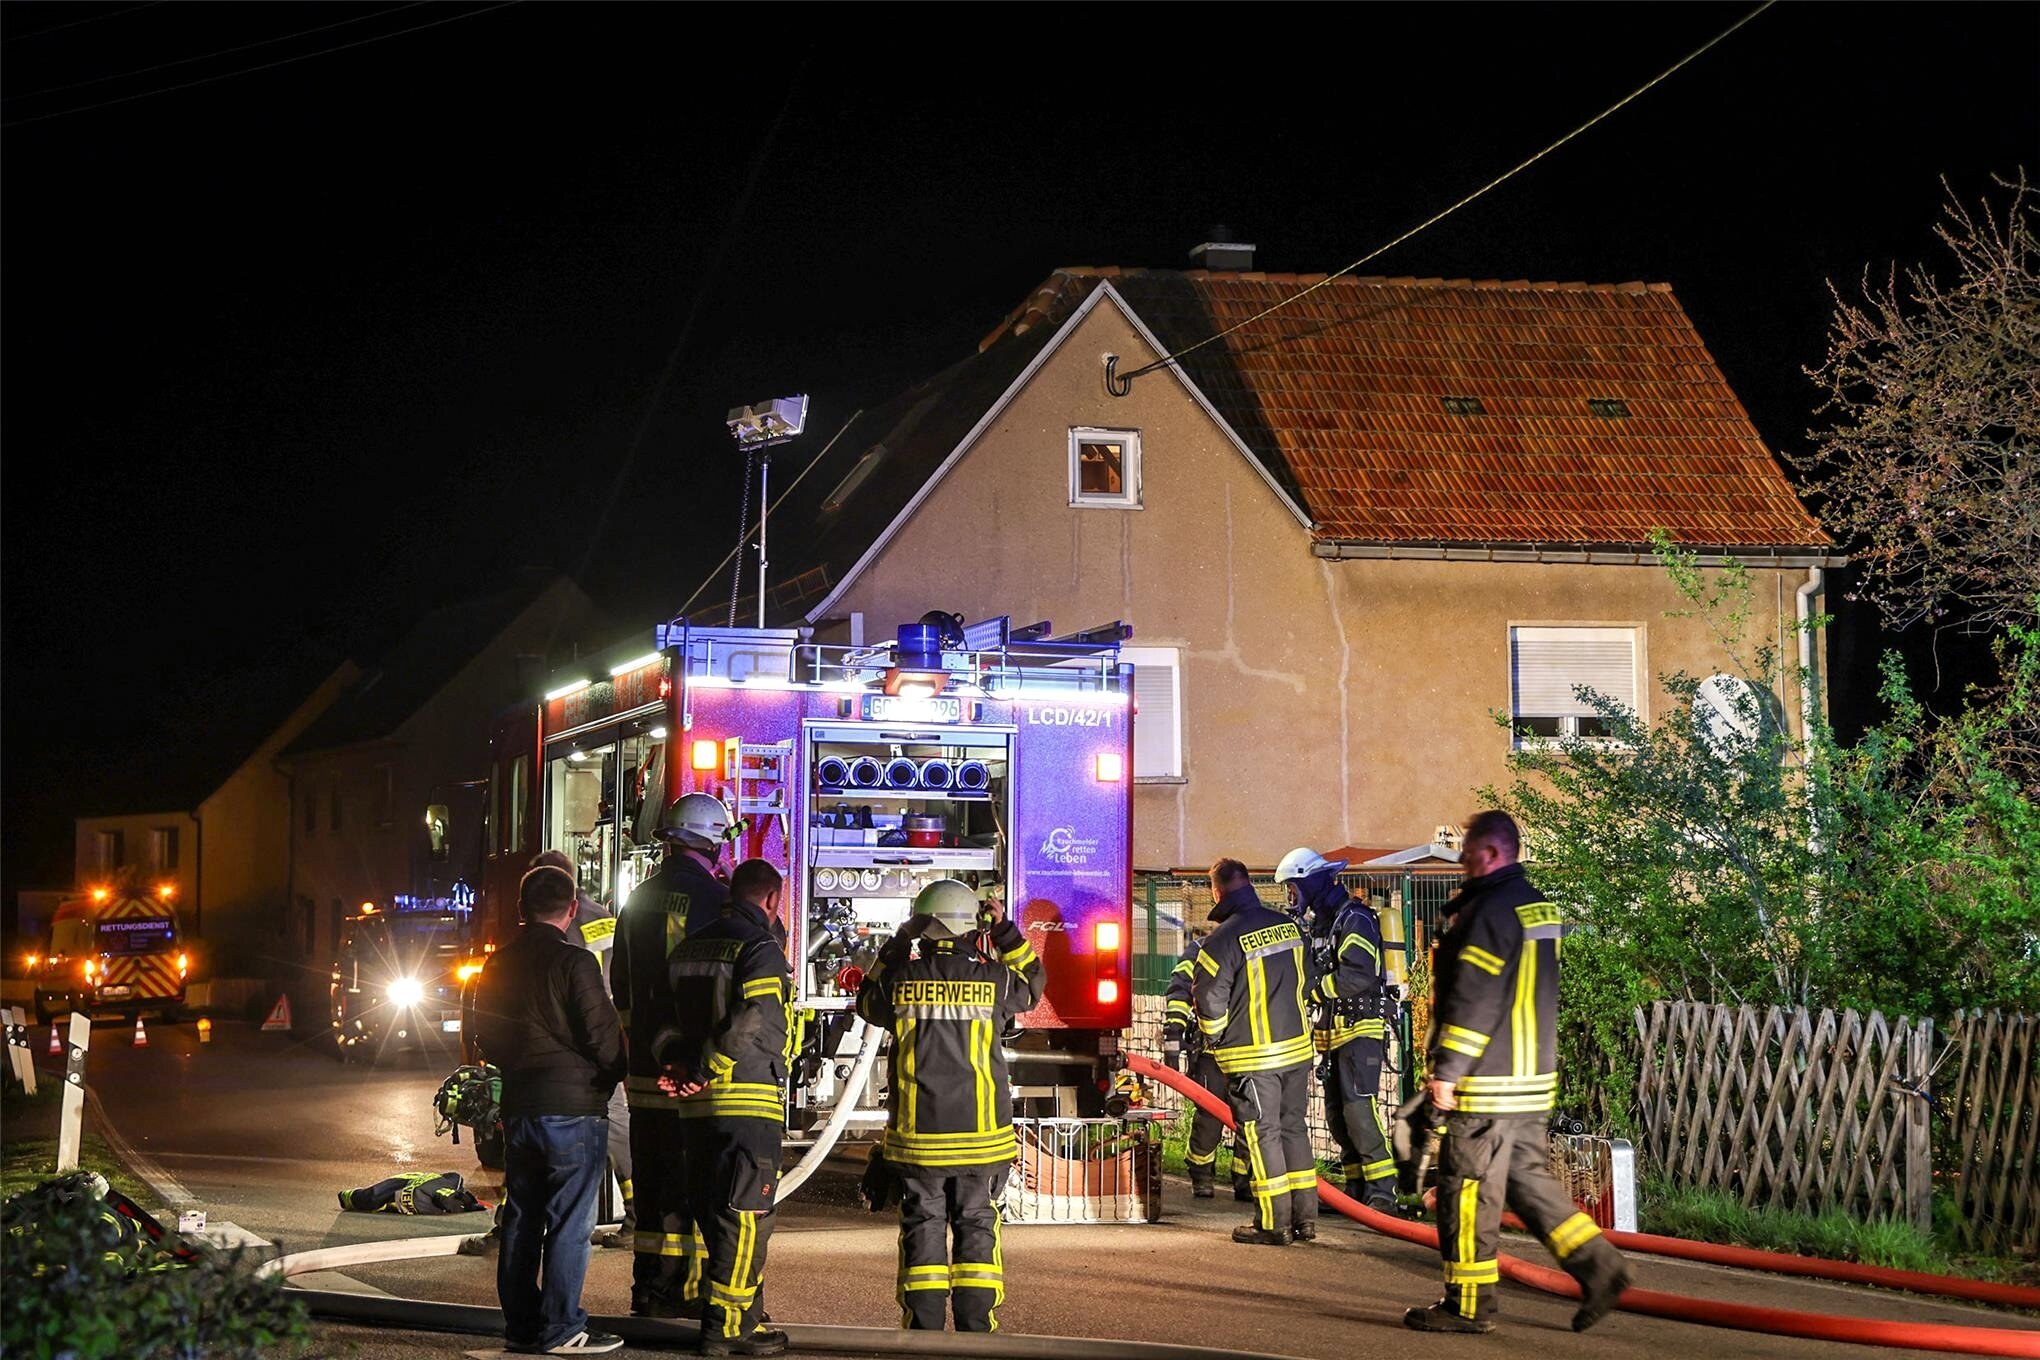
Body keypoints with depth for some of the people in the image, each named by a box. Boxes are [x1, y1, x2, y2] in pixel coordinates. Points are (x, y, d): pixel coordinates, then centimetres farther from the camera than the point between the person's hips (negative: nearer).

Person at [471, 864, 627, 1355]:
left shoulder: (499, 964, 8)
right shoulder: (574, 962, -13)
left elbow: (486, 1034, 17)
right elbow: (603, 1035, -12)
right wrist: (616, 1075, 6)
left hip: (518, 1107, 7)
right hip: (574, 1107, -7)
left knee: (521, 1220, 11)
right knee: (569, 1223, -3)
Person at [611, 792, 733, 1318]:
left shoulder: (640, 899, 10)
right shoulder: (715, 899, -11)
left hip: (644, 1063, 6)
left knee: (650, 1176, 12)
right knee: (690, 1175, -2)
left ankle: (648, 1285, 16)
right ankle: (684, 1289, -2)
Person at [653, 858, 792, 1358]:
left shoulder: (689, 946, 15)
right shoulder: (760, 949, -10)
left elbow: (661, 1015, 12)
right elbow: (751, 1025, -21)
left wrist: (674, 1063, 0)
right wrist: (703, 1071, -13)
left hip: (695, 1108, 8)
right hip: (748, 1101, -8)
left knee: (715, 1215, 13)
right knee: (745, 1217, -3)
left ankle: (745, 1319, 21)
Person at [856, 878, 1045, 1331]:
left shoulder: (902, 977, -5)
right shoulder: (991, 978, -6)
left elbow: (867, 1000, 17)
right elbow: (1032, 984, 16)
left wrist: (897, 945, 17)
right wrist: (1007, 932, 18)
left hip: (917, 1136, 0)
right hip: (980, 1135, 0)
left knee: (922, 1229, 8)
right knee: (977, 1228, 9)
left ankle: (924, 1332, 7)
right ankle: (975, 1329, 7)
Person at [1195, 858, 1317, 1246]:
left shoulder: (1222, 940, -17)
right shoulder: (1288, 926, 3)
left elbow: (1210, 1002, -12)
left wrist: (1214, 1038, 7)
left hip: (1252, 1057, -6)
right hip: (1297, 1047, 6)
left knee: (1262, 1134, 2)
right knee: (1294, 1127, 14)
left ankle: (1273, 1224, 5)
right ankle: (1304, 1219, 17)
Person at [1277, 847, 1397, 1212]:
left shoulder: (1355, 921, -14)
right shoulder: (1321, 924, 17)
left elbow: (1358, 978, -25)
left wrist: (1313, 987, -18)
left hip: (1359, 1031, -10)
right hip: (1334, 1034, 10)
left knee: (1359, 1111, -14)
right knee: (1337, 1114, 11)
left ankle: (1382, 1192, -13)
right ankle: (1356, 1189, 17)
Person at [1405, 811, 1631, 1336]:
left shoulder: (1490, 910, -16)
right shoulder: (1540, 907, 14)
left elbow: (1473, 1000, -20)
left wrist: (1447, 1071, -17)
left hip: (1488, 1082, -10)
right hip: (1534, 1077, 10)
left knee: (1469, 1188, -2)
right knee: (1527, 1176, 16)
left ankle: (1468, 1303, 4)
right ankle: (1597, 1264, 8)